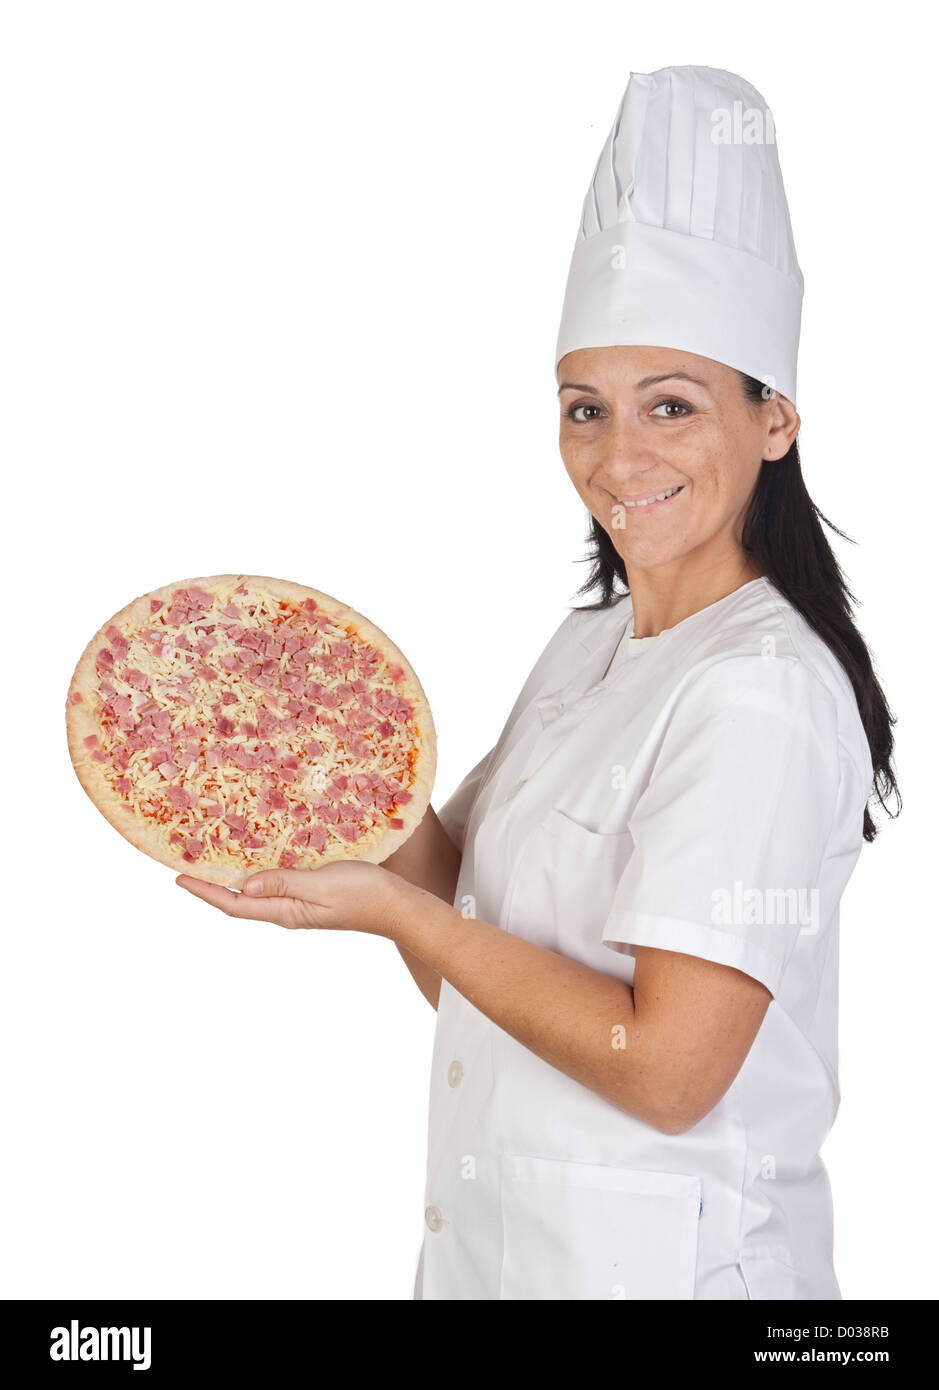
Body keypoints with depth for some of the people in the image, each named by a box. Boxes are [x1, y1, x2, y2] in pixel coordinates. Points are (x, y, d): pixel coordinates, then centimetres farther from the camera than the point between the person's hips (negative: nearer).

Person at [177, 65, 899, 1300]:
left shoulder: (764, 690, -23)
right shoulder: (588, 644, 4)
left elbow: (667, 1068, -26)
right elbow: (481, 952, 4)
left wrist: (392, 909, -21)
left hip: (657, 1253, -8)